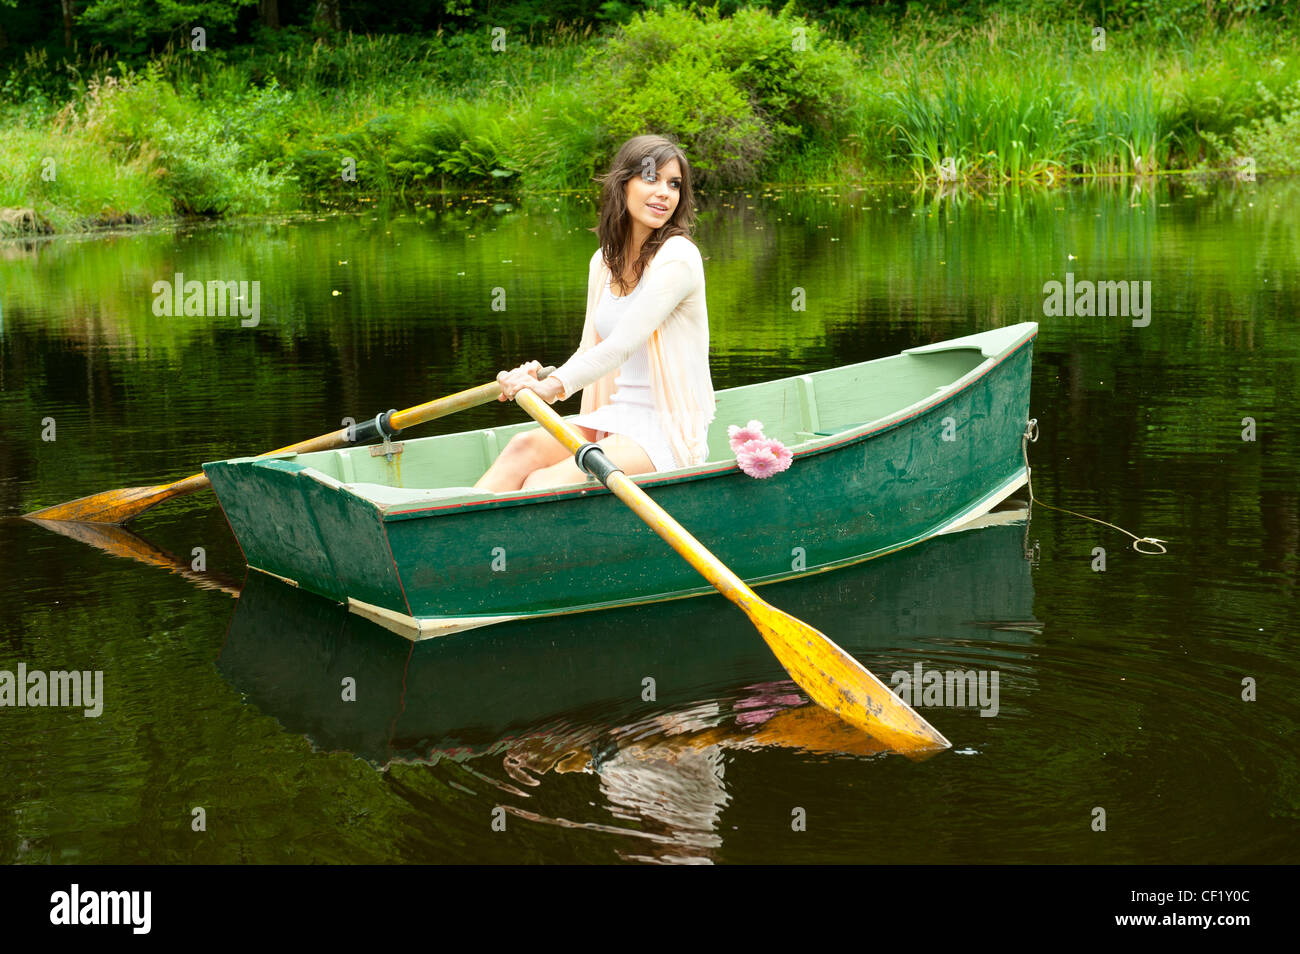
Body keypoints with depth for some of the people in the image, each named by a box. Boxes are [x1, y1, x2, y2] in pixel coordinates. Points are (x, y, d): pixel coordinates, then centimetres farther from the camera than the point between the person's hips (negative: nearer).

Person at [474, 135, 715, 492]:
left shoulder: (678, 257, -11)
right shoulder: (604, 262, 12)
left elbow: (621, 346, -19)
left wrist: (553, 385, -26)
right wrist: (543, 377, -5)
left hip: (670, 434, -6)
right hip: (615, 420, 6)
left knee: (542, 485, -25)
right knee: (525, 446, -21)